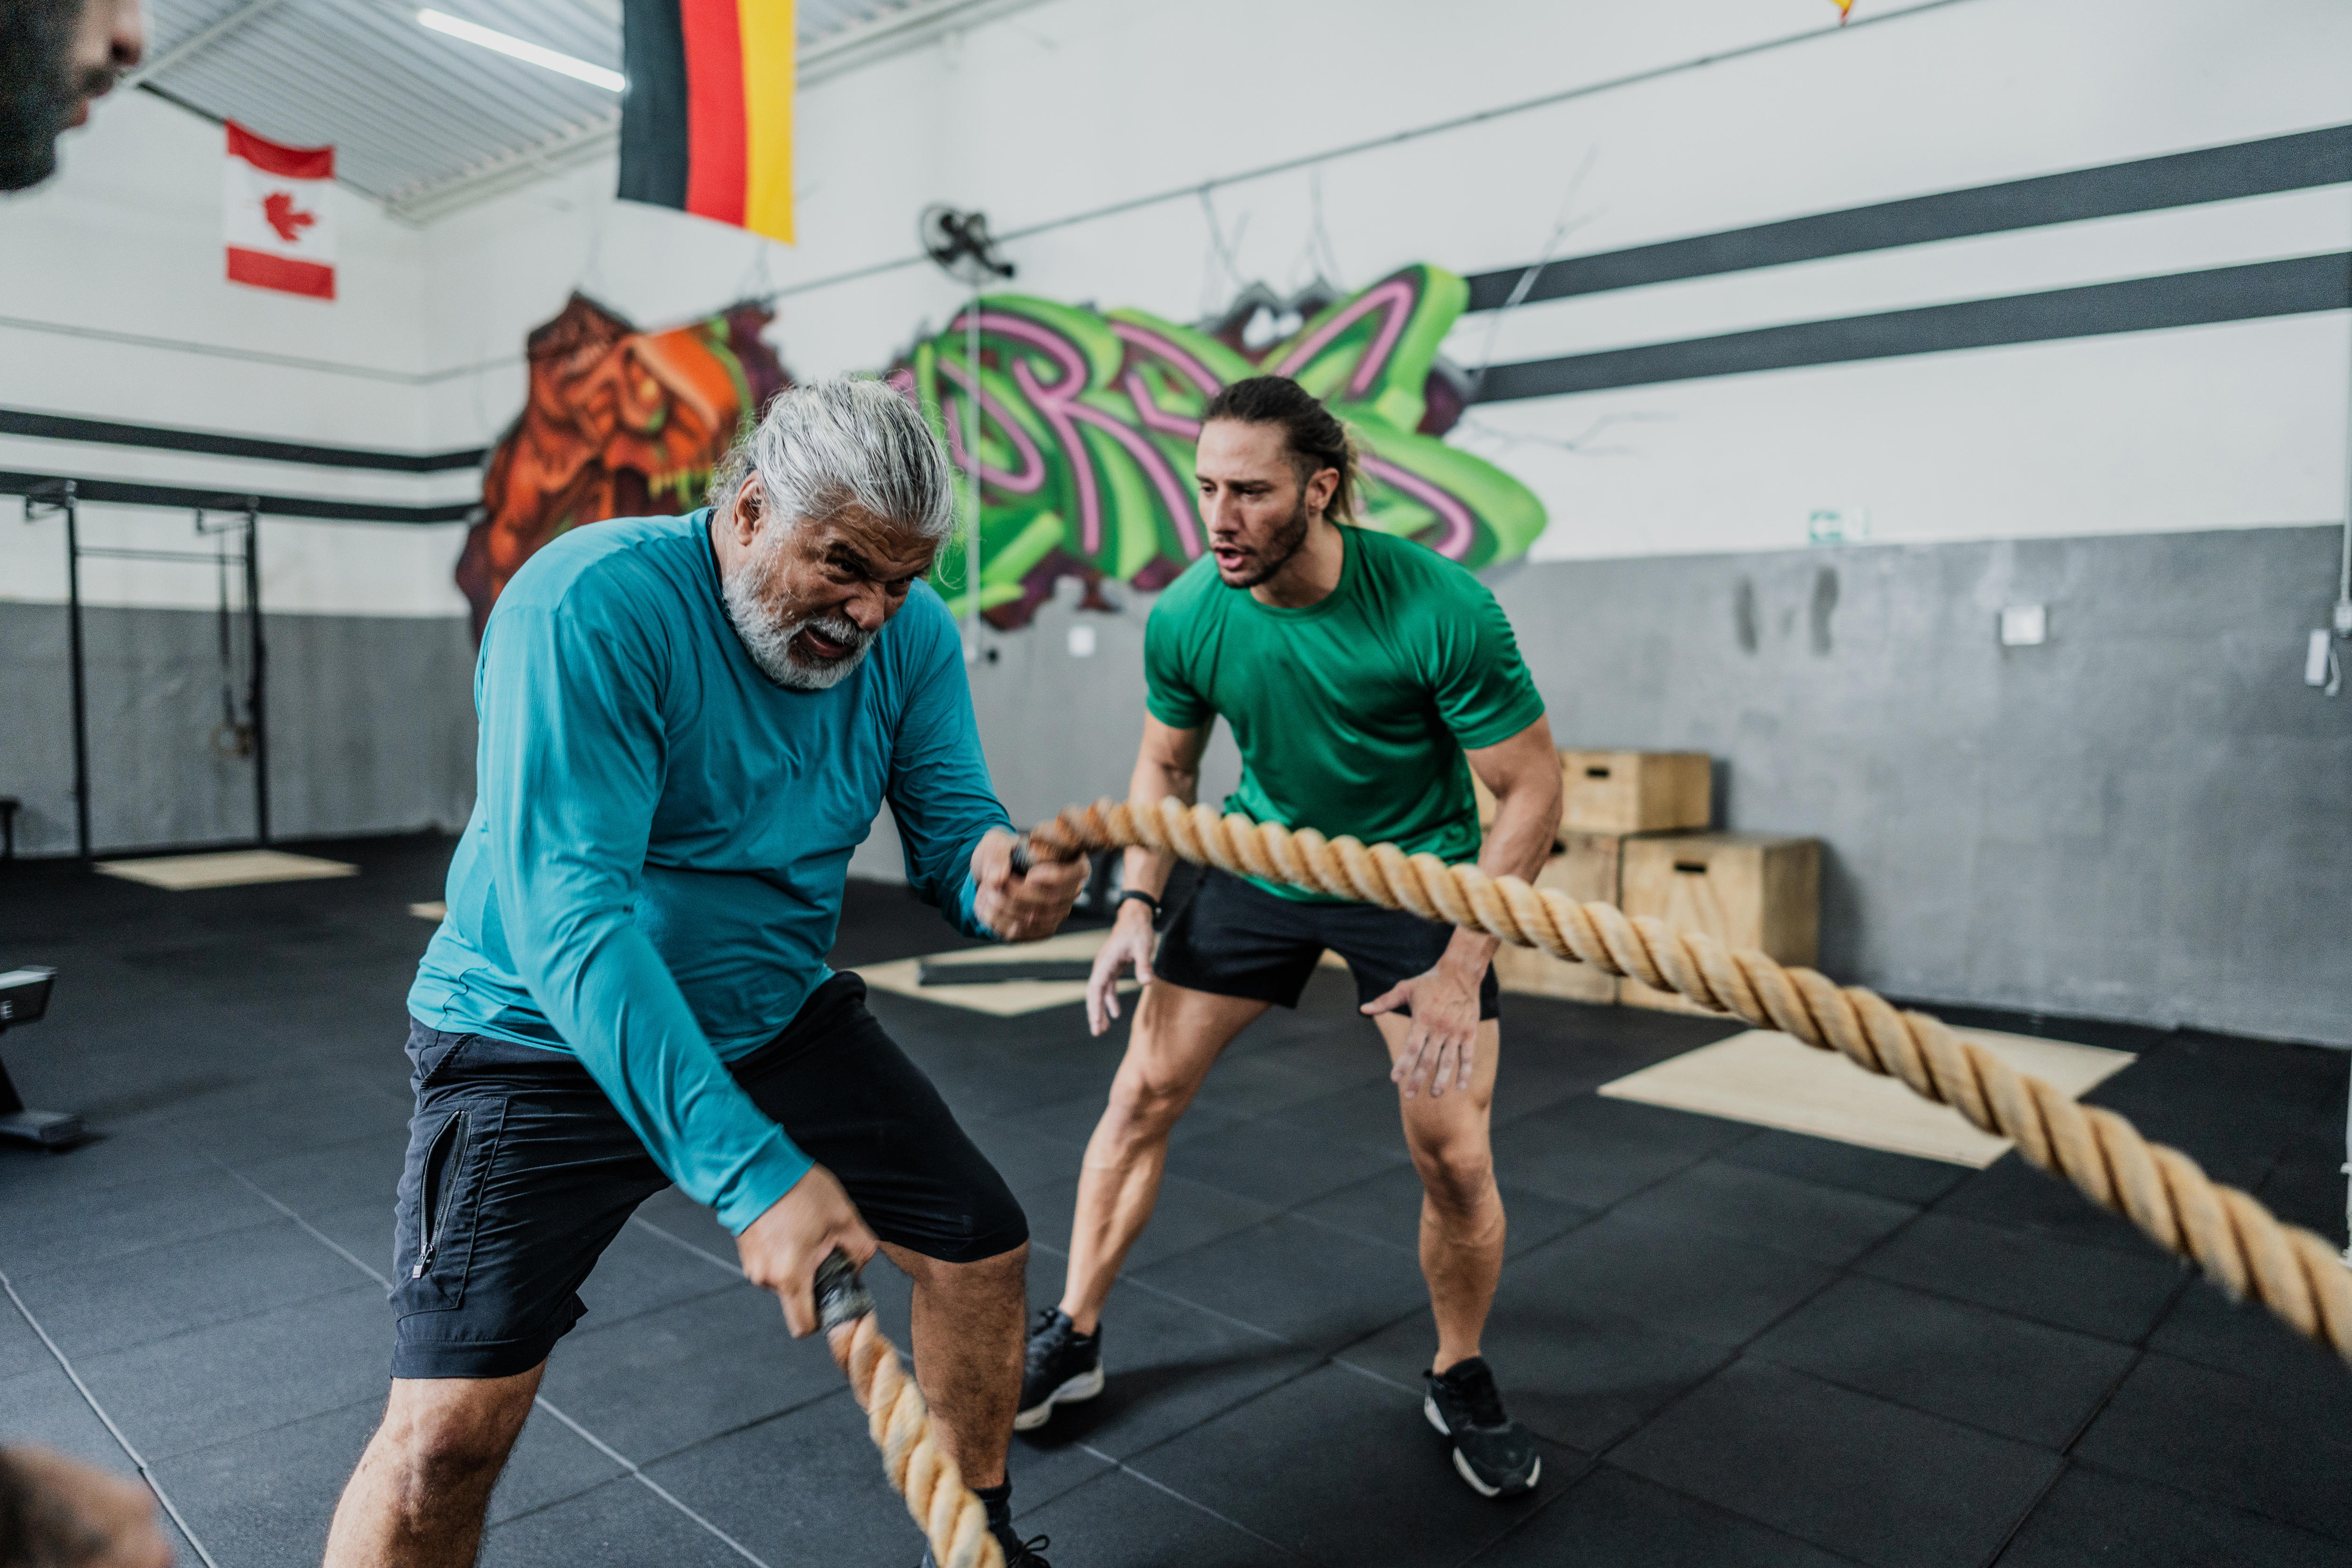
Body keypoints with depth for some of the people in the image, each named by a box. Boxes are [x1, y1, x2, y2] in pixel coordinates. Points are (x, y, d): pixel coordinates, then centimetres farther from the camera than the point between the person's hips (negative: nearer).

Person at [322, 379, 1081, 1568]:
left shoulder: (912, 638, -7)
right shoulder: (593, 603, -28)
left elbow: (946, 825, -8)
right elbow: (566, 916, -34)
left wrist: (995, 881, -35)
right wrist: (750, 1170, -41)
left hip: (780, 1017, 6)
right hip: (544, 1039, -5)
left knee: (982, 1248, 7)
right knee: (449, 1429, -15)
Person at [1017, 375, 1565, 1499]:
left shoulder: (1441, 611, -28)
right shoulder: (1185, 617, -17)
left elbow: (1530, 788, -18)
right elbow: (1166, 762, 4)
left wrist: (1461, 969, -22)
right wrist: (1137, 908, -6)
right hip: (1263, 860, 3)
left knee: (1453, 1157, -6)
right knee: (1143, 1091, 0)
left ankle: (1461, 1386, 23)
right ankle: (1072, 1341, 22)